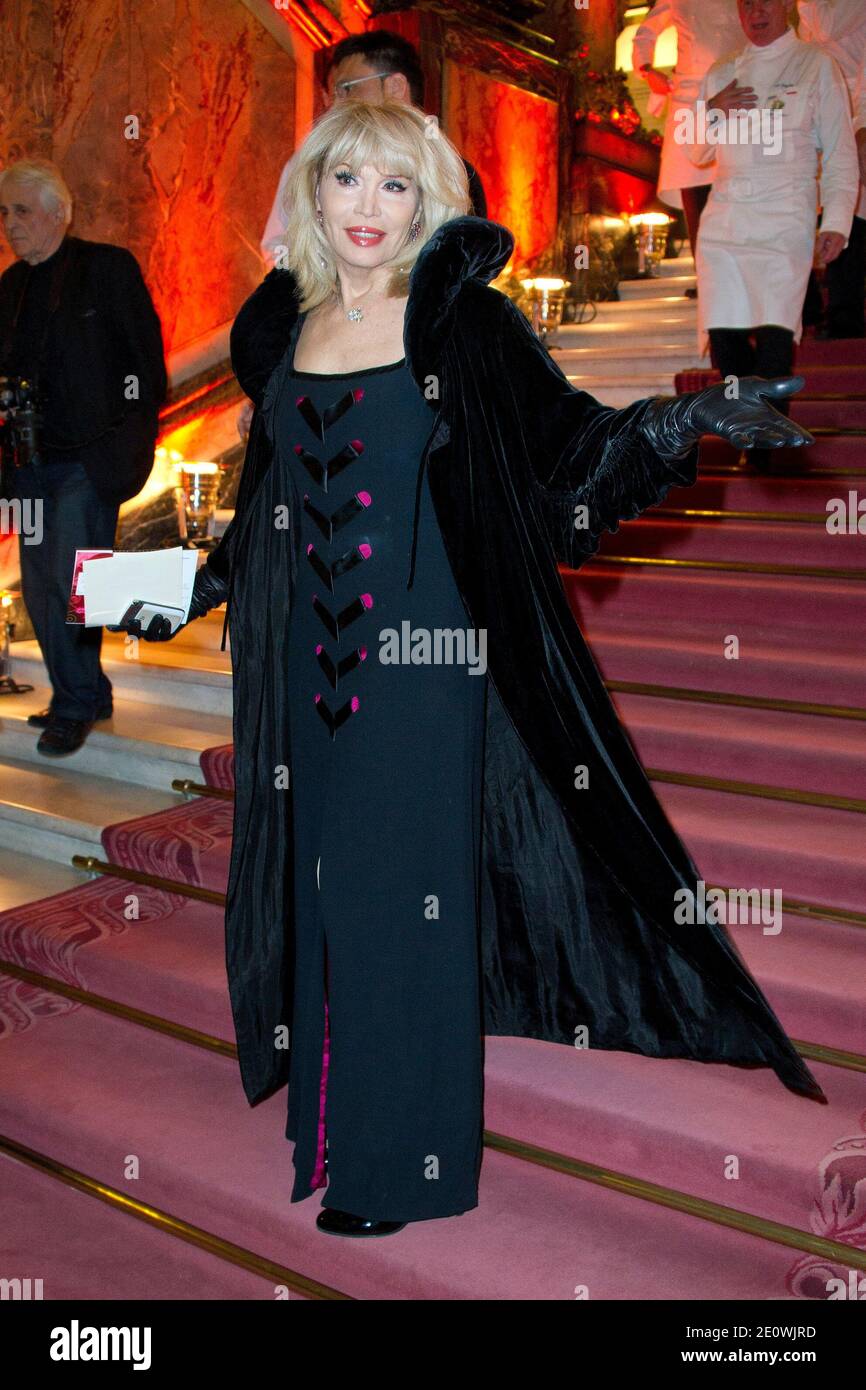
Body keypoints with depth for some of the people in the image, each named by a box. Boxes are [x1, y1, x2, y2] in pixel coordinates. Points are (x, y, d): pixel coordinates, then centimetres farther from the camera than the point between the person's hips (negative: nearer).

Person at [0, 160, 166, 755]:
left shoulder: (108, 266, -3)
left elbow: (146, 354, -4)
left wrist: (135, 437, -8)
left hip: (89, 458, -7)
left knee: (70, 582, -10)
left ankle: (76, 706, 5)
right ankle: (88, 695, 23)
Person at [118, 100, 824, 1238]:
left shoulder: (465, 325, -5)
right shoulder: (284, 327, 11)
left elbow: (570, 449, -11)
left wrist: (683, 421, -26)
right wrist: (195, 584, 20)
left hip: (422, 662, -5)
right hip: (312, 663, 6)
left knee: (403, 899, 0)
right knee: (325, 889, 12)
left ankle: (402, 1163, 19)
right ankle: (337, 1125, 32)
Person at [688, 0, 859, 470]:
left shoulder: (816, 66, 7)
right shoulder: (721, 74, 18)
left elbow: (841, 153, 3)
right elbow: (697, 153, 20)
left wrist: (836, 222, -8)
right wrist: (711, 111, 0)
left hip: (784, 222, -4)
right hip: (725, 219, 4)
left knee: (775, 335, -16)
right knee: (724, 334, -2)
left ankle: (764, 458, -11)